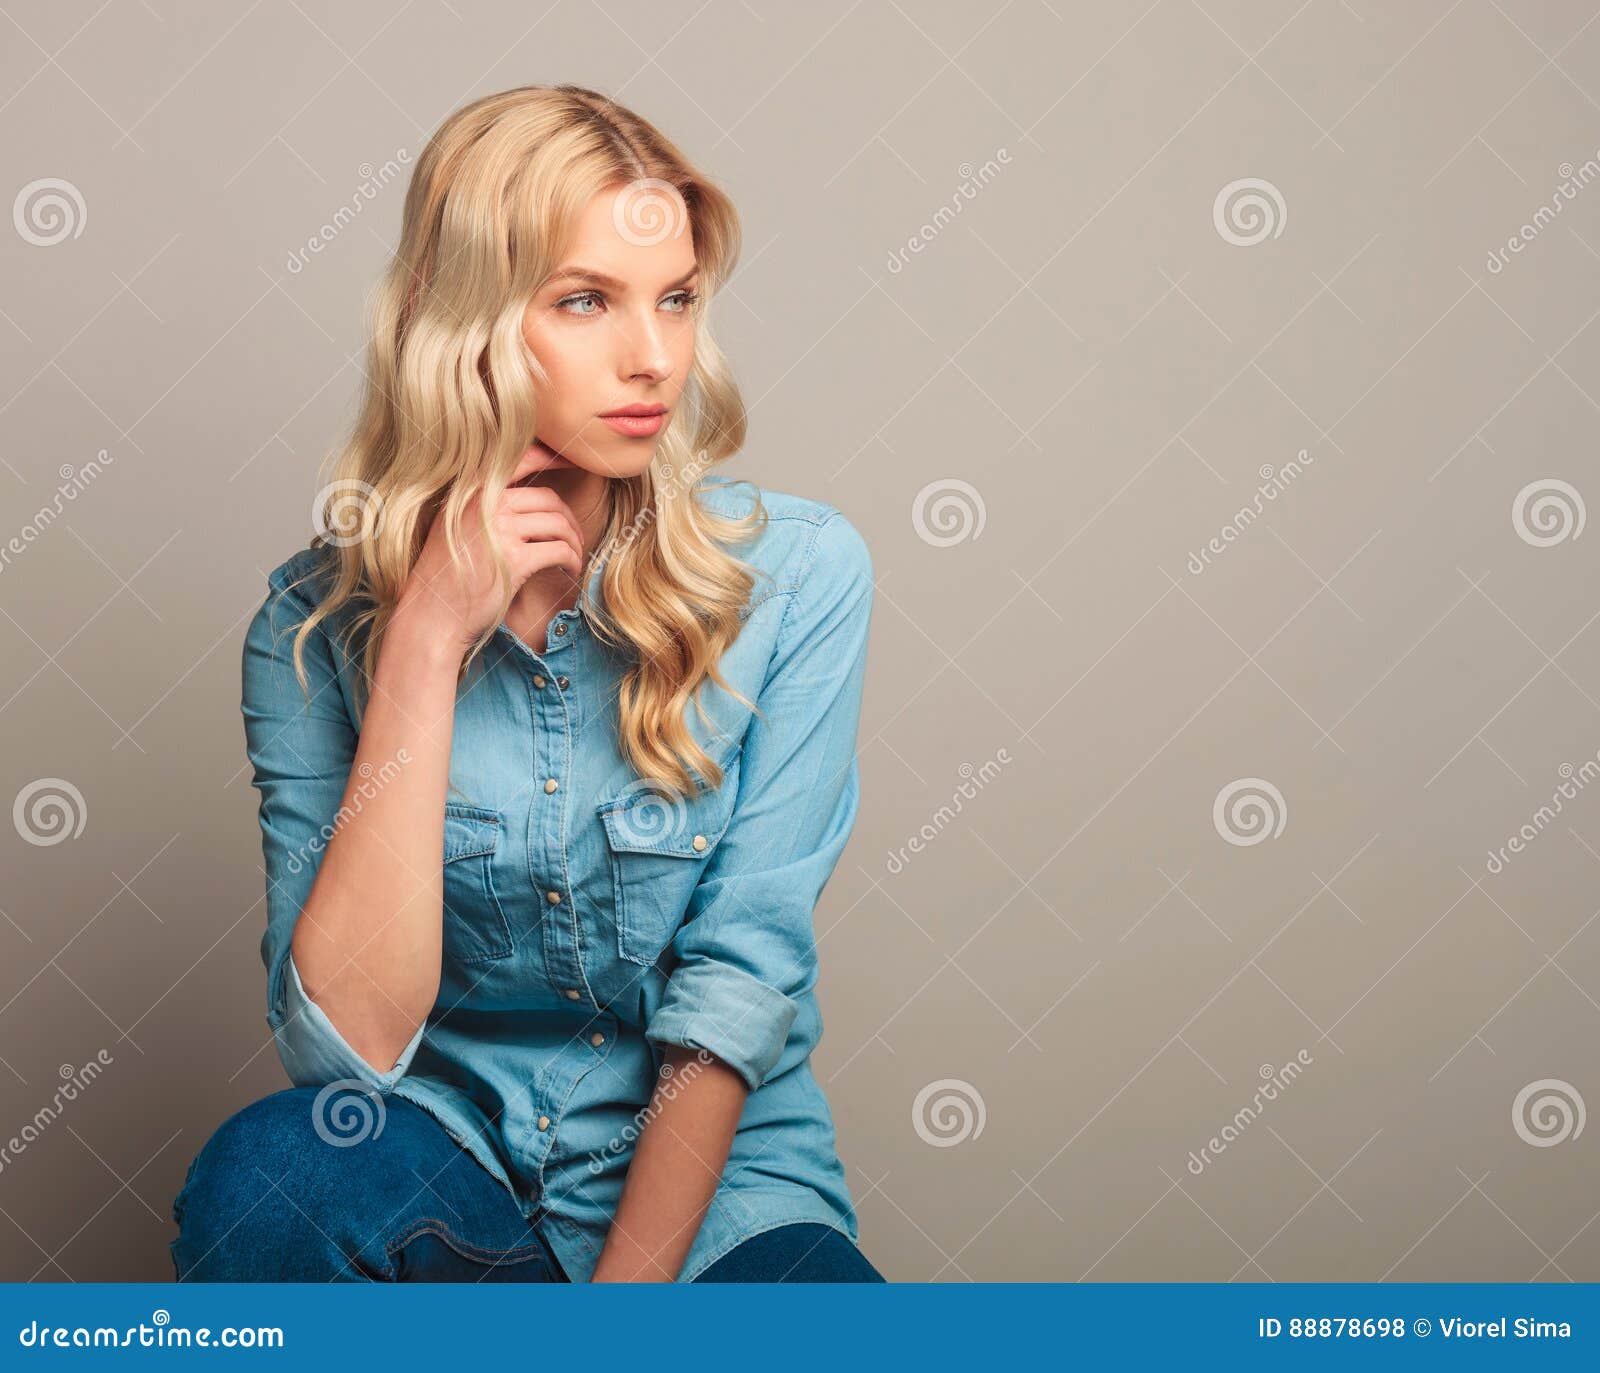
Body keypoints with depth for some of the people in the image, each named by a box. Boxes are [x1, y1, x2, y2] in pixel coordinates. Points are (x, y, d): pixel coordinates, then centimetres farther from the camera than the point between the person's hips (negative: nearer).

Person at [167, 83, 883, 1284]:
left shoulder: (795, 572, -8)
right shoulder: (320, 615, -6)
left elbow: (742, 978, -9)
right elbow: (350, 1043, -16)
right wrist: (428, 643, -20)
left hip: (709, 1186, -1)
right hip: (439, 1173, 1)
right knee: (274, 1168, -31)